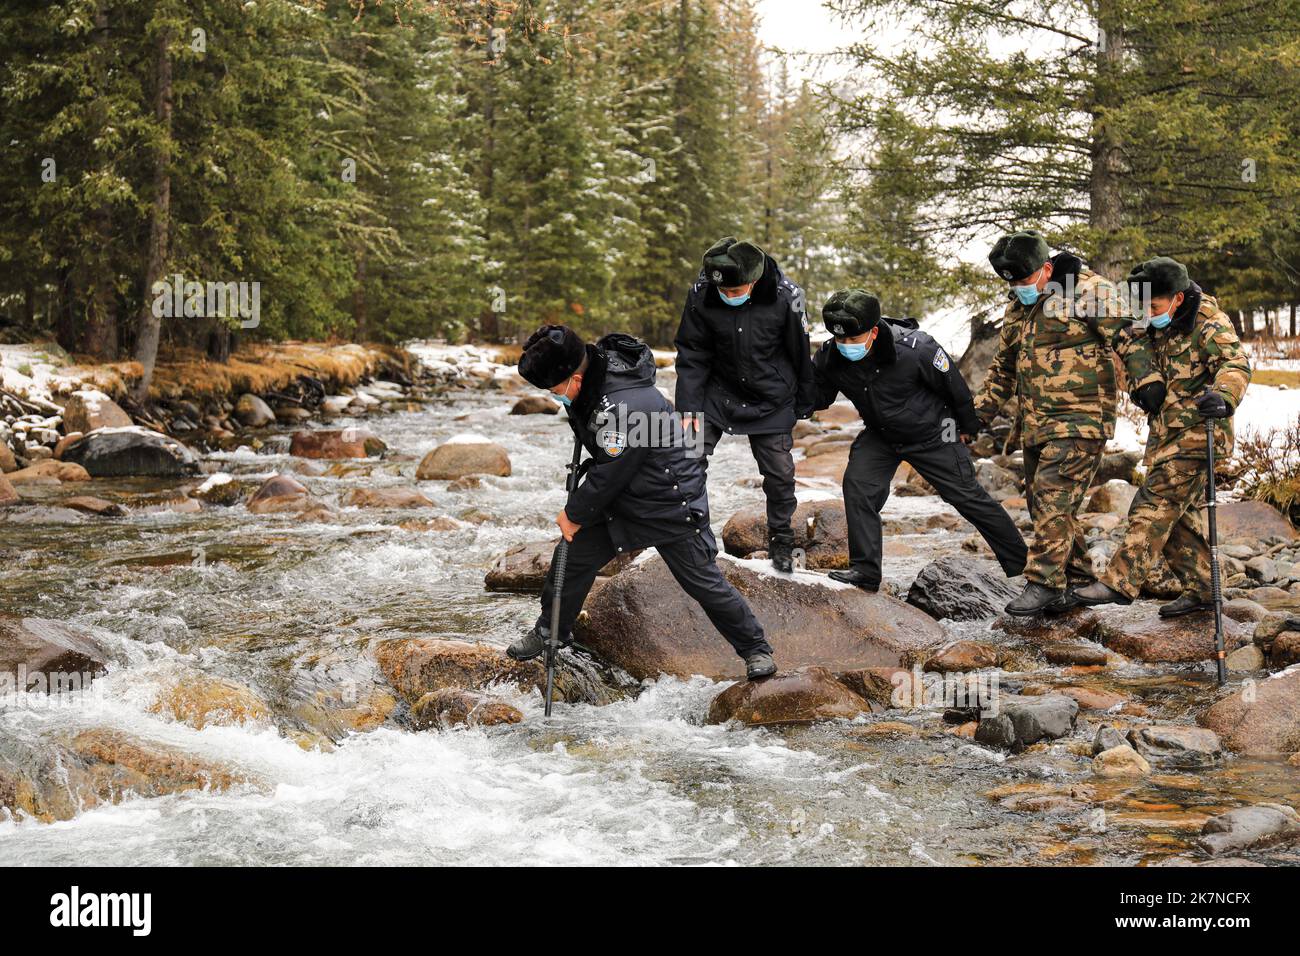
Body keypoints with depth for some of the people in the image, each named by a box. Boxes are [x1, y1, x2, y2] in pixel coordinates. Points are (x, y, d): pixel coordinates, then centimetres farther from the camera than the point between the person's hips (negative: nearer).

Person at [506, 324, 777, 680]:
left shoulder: (624, 407, -37)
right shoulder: (592, 365, -8)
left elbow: (608, 476, -25)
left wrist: (574, 514, -10)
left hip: (671, 502, -8)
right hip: (619, 495, 8)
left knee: (704, 582, 2)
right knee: (574, 555, 9)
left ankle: (755, 648, 20)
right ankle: (550, 630, 30)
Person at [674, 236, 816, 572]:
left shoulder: (784, 297, -22)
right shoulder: (701, 295, -19)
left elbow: (801, 355, -8)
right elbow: (692, 355, -9)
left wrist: (805, 404, 2)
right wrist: (688, 407, -15)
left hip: (771, 400, -1)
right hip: (718, 390, 1)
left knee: (780, 472, 2)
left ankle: (781, 542, 22)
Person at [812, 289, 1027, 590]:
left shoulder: (915, 349, -33)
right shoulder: (830, 358, -21)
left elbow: (953, 383, -16)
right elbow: (818, 396, -4)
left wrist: (968, 424, 0)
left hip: (932, 435, -4)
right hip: (880, 435, 4)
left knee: (968, 497, 4)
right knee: (857, 485, -16)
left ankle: (1023, 563, 21)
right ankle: (865, 570, -6)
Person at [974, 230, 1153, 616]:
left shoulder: (1087, 291, -7)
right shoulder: (1017, 310, 17)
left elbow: (1126, 335, -13)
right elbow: (1003, 370, 27)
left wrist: (1145, 380, -25)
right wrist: (979, 411, 22)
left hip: (1080, 420, -8)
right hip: (1036, 425, 8)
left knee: (1053, 498, -16)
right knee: (1042, 504, 9)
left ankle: (1045, 583, -13)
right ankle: (1078, 577, 21)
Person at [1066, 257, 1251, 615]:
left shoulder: (1210, 324, -14)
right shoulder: (1156, 328, 11)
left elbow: (1236, 365, -29)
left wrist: (1222, 397, -49)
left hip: (1194, 436, -9)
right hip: (1164, 434, 9)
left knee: (1153, 507, -14)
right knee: (1177, 516, 10)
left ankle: (1119, 582, -16)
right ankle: (1201, 588, 19)